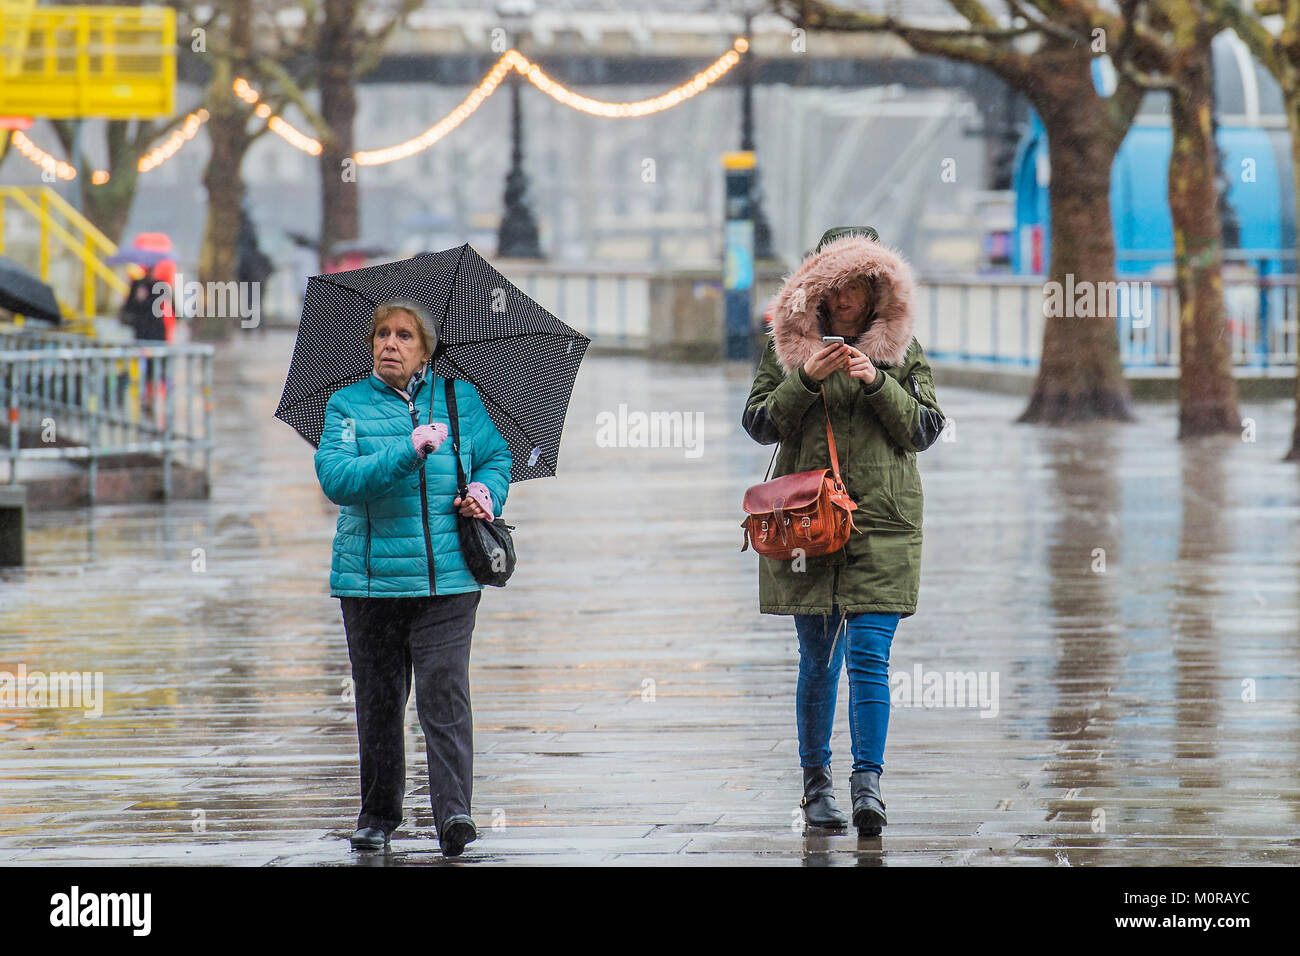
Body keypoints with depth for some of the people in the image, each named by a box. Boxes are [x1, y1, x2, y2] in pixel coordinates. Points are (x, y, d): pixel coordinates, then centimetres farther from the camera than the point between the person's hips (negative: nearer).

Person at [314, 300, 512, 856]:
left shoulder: (460, 400, 9)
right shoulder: (347, 405, 3)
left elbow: (497, 456, 21)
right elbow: (336, 477, -12)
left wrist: (487, 490, -1)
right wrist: (410, 451, -22)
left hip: (447, 577, 0)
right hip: (371, 576, 0)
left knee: (444, 691, -12)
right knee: (378, 697, 7)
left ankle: (453, 811, -17)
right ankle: (378, 815, 20)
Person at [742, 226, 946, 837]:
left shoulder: (902, 348, 7)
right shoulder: (788, 345, 7)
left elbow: (925, 430, 3)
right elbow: (759, 424, 3)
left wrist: (878, 382, -11)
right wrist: (806, 379, -12)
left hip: (882, 522, -1)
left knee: (868, 653, -11)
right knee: (817, 658, 6)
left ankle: (868, 783, -15)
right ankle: (816, 783, 16)